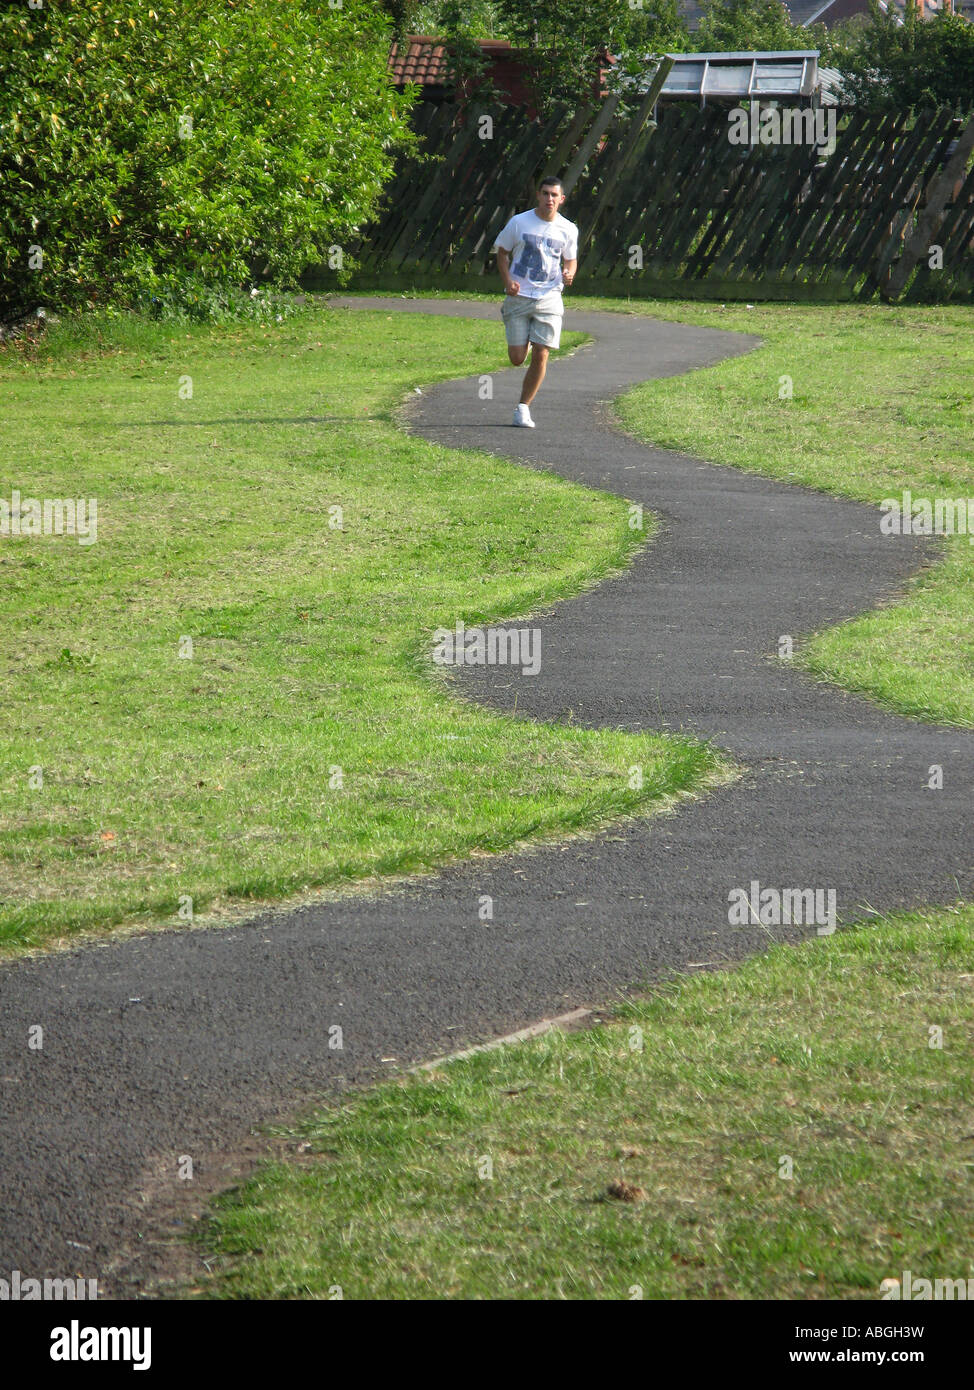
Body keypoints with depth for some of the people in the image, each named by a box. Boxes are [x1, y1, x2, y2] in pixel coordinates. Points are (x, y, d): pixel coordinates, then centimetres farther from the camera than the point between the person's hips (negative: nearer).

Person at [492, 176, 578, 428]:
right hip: (519, 296, -1)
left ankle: (523, 407, 5)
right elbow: (502, 253, 7)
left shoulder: (568, 229, 3)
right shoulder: (519, 222, -2)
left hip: (549, 297, 1)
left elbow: (571, 259, 16)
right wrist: (507, 281, -10)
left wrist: (569, 273, -8)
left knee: (540, 356, -8)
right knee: (517, 358, -3)